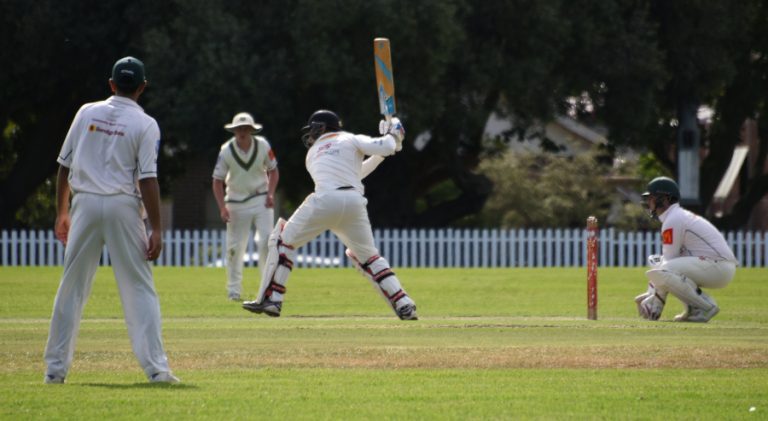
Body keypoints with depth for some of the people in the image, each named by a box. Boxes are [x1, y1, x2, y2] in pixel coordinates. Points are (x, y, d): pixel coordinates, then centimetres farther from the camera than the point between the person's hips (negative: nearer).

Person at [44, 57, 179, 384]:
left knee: (71, 288, 9)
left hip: (86, 204, 2)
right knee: (140, 289, 1)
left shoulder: (87, 113, 7)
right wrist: (156, 229, -10)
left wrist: (62, 212, 18)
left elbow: (64, 166, 9)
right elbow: (148, 179, -10)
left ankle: (55, 368, 10)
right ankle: (155, 367, -6)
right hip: (123, 208, -2)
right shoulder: (145, 125, -2)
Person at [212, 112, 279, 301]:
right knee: (234, 247, 3)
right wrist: (222, 207, -16)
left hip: (261, 200, 0)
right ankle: (234, 291, 14)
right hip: (236, 203, 0)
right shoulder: (226, 151, -11)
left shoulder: (262, 146, -8)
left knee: (266, 241, -12)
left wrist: (270, 193, -10)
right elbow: (218, 181, -6)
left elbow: (273, 171, 6)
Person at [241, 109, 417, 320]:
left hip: (326, 200, -1)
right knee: (368, 257, 19)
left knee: (284, 240, 13)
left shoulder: (313, 154, 27)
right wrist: (392, 136, 26)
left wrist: (378, 157, 37)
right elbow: (385, 148, 4)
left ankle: (270, 299, 1)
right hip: (355, 203, 1)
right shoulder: (352, 140, 20)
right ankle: (404, 305, 7)